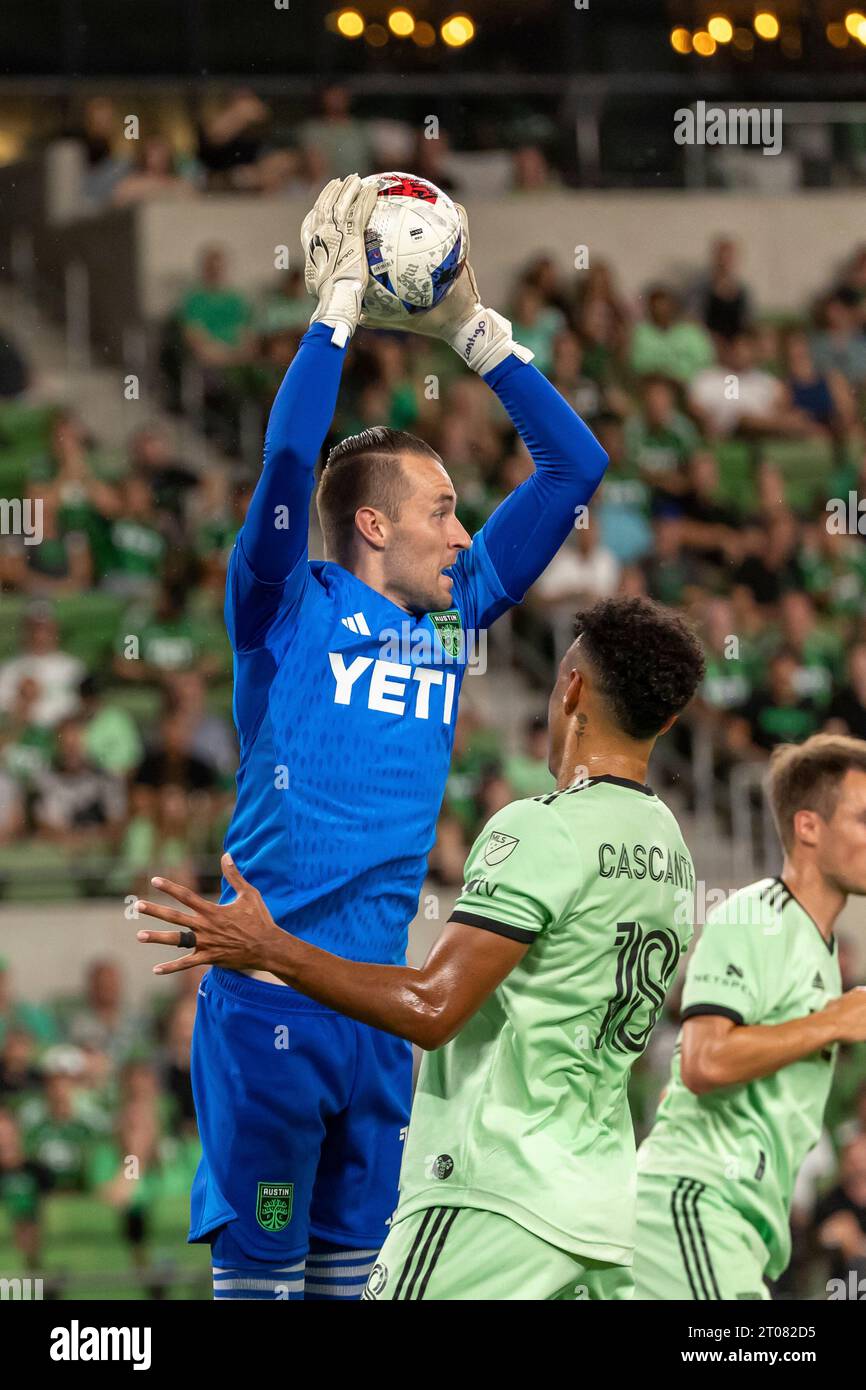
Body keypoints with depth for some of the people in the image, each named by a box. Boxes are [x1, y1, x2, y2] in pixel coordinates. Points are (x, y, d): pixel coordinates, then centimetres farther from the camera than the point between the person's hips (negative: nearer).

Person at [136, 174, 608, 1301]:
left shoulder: (453, 617, 12)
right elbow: (288, 463, -22)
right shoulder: (290, 611, -4)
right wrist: (338, 307, -16)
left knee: (347, 1271, 11)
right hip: (271, 1003, -6)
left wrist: (473, 330, 8)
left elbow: (573, 464, 16)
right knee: (262, 1275, -6)